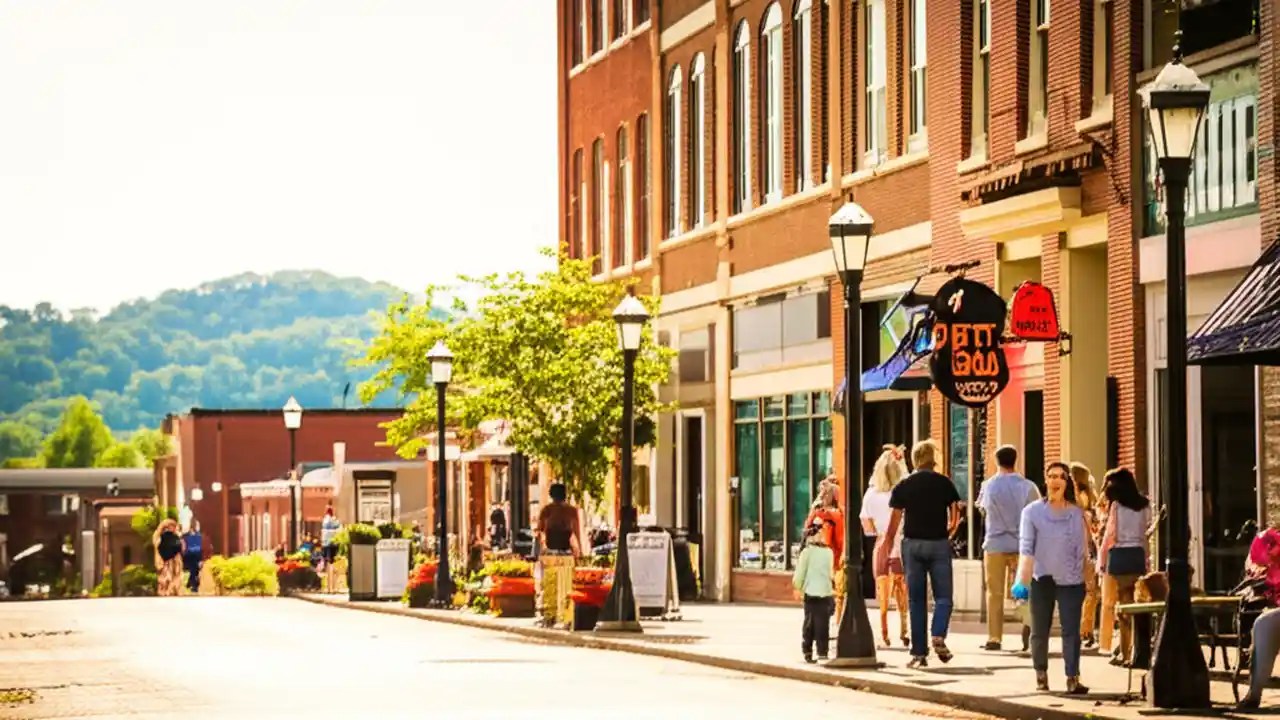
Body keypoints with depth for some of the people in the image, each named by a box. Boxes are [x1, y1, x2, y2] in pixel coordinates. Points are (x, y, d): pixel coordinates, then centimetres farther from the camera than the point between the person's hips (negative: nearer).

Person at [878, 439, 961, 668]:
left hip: (912, 544, 1)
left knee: (916, 600, 6)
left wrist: (887, 547, 9)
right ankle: (939, 636, -20)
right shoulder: (944, 483, 0)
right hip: (938, 544, -1)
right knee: (943, 596, 5)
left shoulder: (904, 486, 1)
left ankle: (919, 652, 3)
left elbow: (895, 520, 0)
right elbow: (955, 516, 0)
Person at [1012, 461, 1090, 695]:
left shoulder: (1077, 514, 3)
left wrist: (1083, 578, 3)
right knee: (1039, 631, 9)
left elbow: (1082, 549, 6)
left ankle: (1073, 678, -12)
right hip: (1042, 579, 0)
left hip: (1070, 581, 0)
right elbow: (1026, 548, -7)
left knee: (1071, 631, -9)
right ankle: (1041, 675, 24)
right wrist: (1022, 581, -15)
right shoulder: (1032, 512, -1)